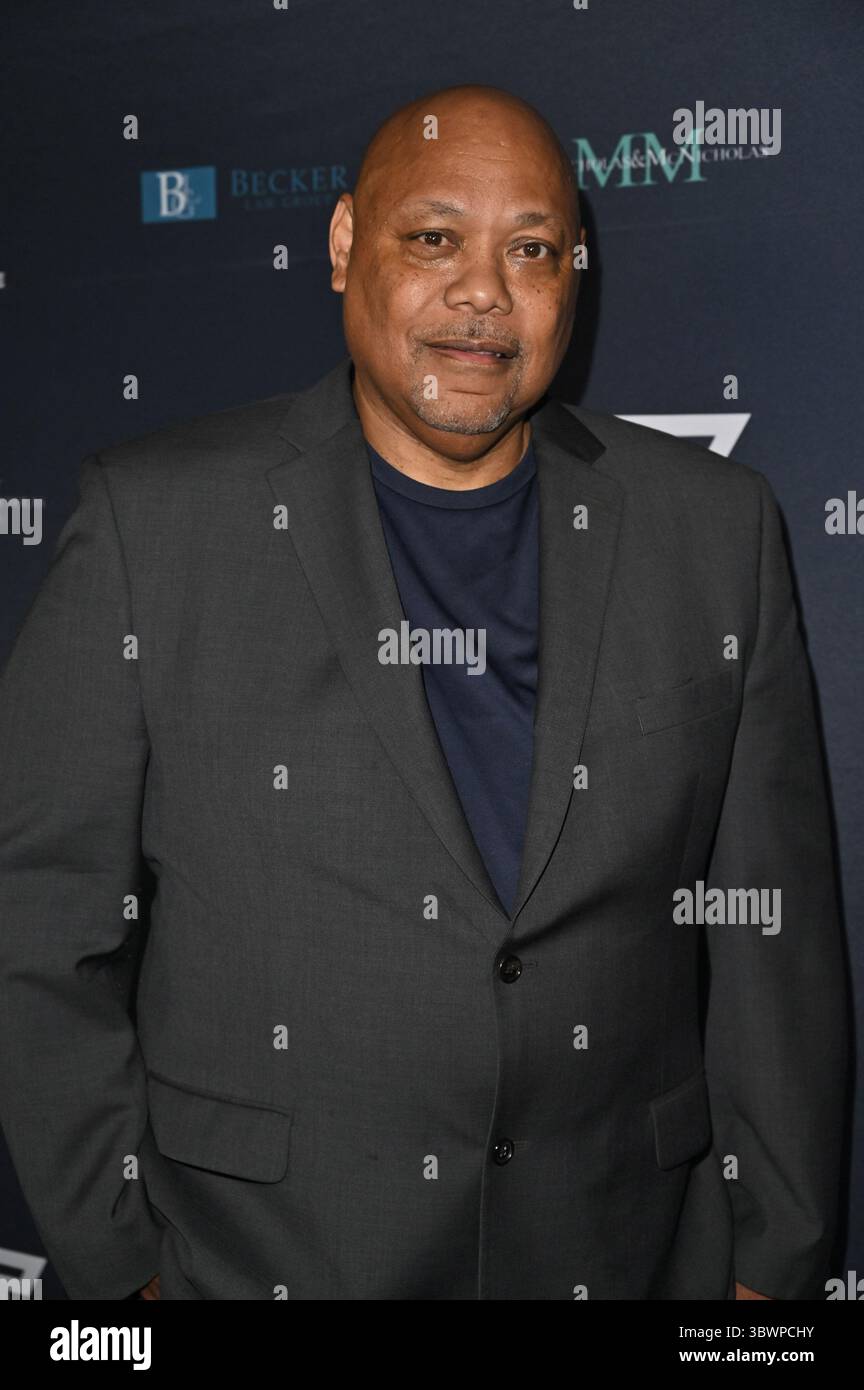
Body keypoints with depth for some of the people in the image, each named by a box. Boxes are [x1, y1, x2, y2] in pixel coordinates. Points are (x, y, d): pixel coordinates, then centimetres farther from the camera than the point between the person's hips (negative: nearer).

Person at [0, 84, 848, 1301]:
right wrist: (121, 1262, -4)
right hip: (260, 1256, -1)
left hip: (635, 1249, 2)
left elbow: (772, 930, 1)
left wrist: (773, 1264, 2)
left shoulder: (715, 527, -1)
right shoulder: (155, 517, -8)